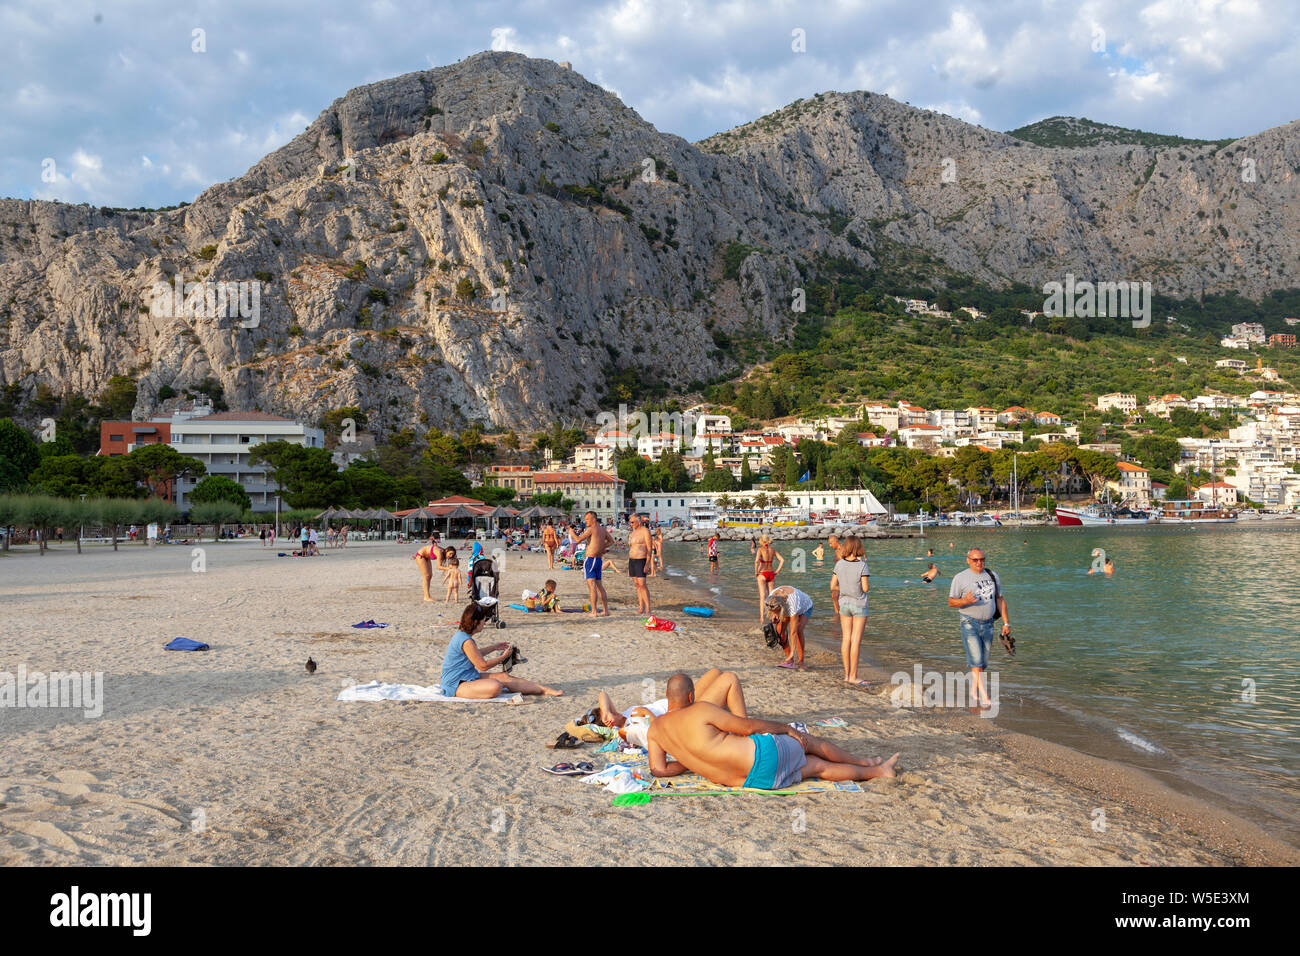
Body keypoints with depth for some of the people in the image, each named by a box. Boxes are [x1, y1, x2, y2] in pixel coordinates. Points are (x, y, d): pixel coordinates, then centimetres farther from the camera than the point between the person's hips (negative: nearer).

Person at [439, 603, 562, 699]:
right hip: (456, 685, -10)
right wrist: (504, 656, -3)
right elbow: (483, 666, -17)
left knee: (504, 677, -1)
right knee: (495, 686, -32)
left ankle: (544, 689, 0)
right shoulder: (466, 641, -23)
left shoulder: (461, 635, 10)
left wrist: (494, 647, 30)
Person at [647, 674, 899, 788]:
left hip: (747, 779, 7)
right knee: (807, 741, 21)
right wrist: (788, 729, 4)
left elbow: (659, 769, -1)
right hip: (761, 753, -7)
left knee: (815, 765, 24)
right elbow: (746, 726, -9)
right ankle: (862, 762, 41)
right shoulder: (700, 710, -15)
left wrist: (693, 762, 15)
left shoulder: (655, 728, 3)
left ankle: (876, 771, 35)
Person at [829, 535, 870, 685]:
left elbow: (833, 586, 1)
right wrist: (868, 584, 8)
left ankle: (847, 674, 13)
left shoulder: (839, 564, -2)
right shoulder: (862, 565, -14)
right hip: (859, 605, -4)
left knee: (846, 639, 8)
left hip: (844, 604, 4)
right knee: (856, 640, -2)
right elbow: (866, 588, -14)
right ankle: (853, 676, -2)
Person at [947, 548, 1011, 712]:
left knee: (982, 664, 7)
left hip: (988, 625, 5)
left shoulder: (993, 576, 12)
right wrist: (966, 601, -24)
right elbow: (951, 602, -3)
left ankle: (974, 696, 17)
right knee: (976, 662, -14)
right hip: (969, 624, -5)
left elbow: (1000, 599, 17)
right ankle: (985, 699, -17)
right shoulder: (960, 578, -2)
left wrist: (1006, 622, 11)